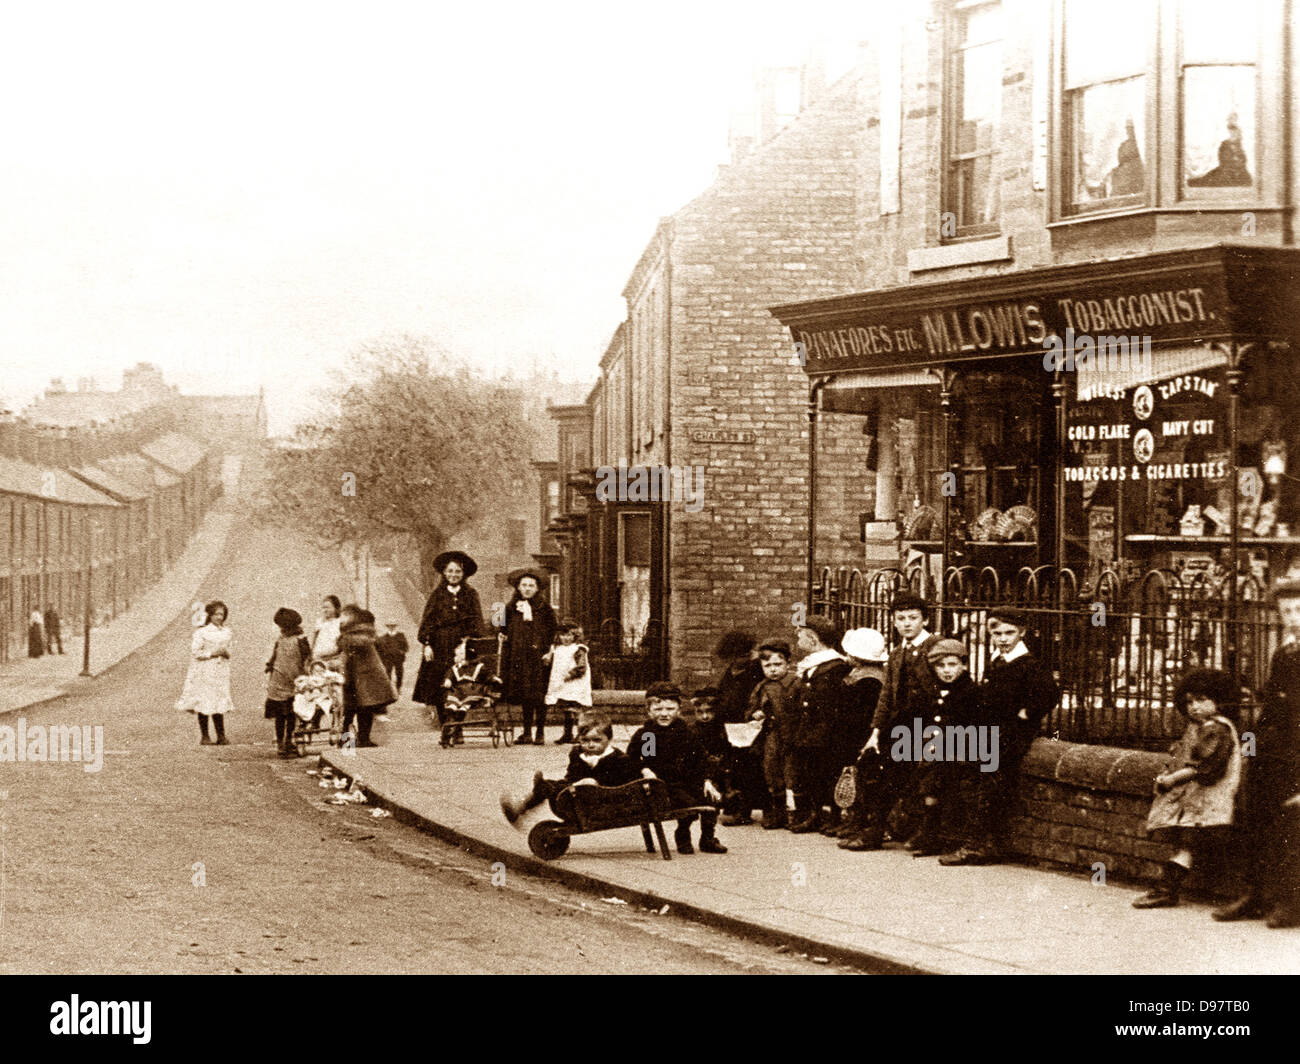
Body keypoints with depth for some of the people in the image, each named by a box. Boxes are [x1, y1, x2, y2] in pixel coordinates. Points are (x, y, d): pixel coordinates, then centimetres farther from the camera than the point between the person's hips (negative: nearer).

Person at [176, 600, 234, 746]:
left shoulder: (226, 632, 11)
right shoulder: (201, 632, -8)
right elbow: (195, 652, -10)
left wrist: (226, 653, -3)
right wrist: (212, 653, -17)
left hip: (221, 673, 5)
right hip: (204, 672, -5)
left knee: (220, 706, 3)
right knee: (204, 705, -1)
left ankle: (221, 736, 6)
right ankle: (204, 736, 5)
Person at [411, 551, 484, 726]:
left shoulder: (471, 595, 11)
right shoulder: (437, 595, 12)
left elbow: (476, 621, 4)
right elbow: (427, 620, 7)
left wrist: (470, 640, -12)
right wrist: (426, 644, -5)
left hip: (461, 647, -1)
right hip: (439, 649, 1)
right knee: (438, 693, -6)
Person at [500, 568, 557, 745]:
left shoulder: (544, 608, 1)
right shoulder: (512, 608, 10)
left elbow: (552, 634, -1)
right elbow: (507, 633, 15)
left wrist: (548, 652, -10)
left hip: (538, 656, -3)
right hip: (518, 656, 3)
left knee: (539, 695, -4)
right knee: (524, 696, 5)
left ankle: (540, 732, 1)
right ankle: (527, 732, 10)